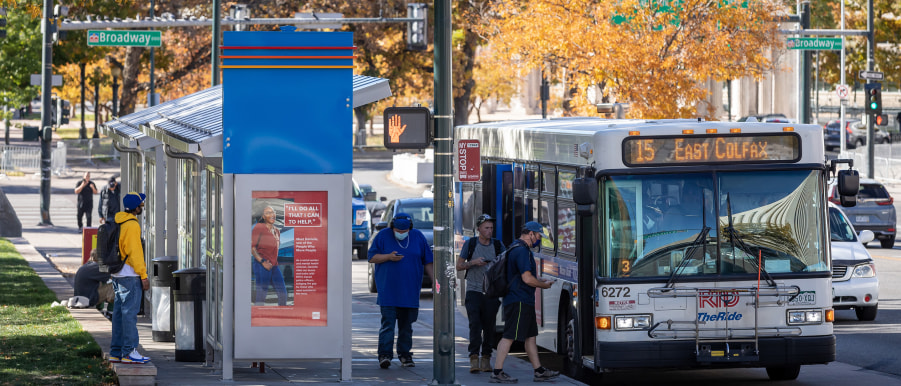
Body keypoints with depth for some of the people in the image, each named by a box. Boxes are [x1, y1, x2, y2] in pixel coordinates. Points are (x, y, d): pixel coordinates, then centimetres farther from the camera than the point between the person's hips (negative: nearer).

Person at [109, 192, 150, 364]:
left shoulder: (117, 222, 13)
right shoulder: (132, 225, -16)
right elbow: (134, 253, -18)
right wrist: (143, 276, -15)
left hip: (117, 275, 10)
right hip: (130, 275, -10)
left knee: (120, 311, 12)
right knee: (130, 312, -7)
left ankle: (116, 352, 14)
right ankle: (129, 352, -8)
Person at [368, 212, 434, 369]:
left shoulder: (418, 237, 7)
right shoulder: (383, 236, 1)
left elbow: (427, 262, 12)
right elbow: (372, 257, 0)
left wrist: (434, 281, 6)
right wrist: (388, 257, -16)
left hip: (410, 291, 3)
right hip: (388, 290, -3)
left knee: (406, 324, 7)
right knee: (388, 322, -11)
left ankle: (405, 355, 15)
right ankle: (384, 355, -14)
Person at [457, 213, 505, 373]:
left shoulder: (498, 245, 7)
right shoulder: (470, 244, 4)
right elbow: (459, 266, 6)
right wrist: (473, 262, -12)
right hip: (474, 290, -2)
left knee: (489, 326, 0)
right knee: (475, 323, -13)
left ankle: (486, 359, 8)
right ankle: (474, 358, -16)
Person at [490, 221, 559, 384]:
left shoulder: (516, 248, 19)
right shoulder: (522, 251, -16)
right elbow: (527, 279, -22)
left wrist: (541, 281, 19)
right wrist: (544, 285, -6)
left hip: (524, 302, 11)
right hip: (519, 301, -11)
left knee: (531, 335, 14)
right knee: (509, 336, -9)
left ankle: (539, 371, 18)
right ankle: (497, 373, -8)